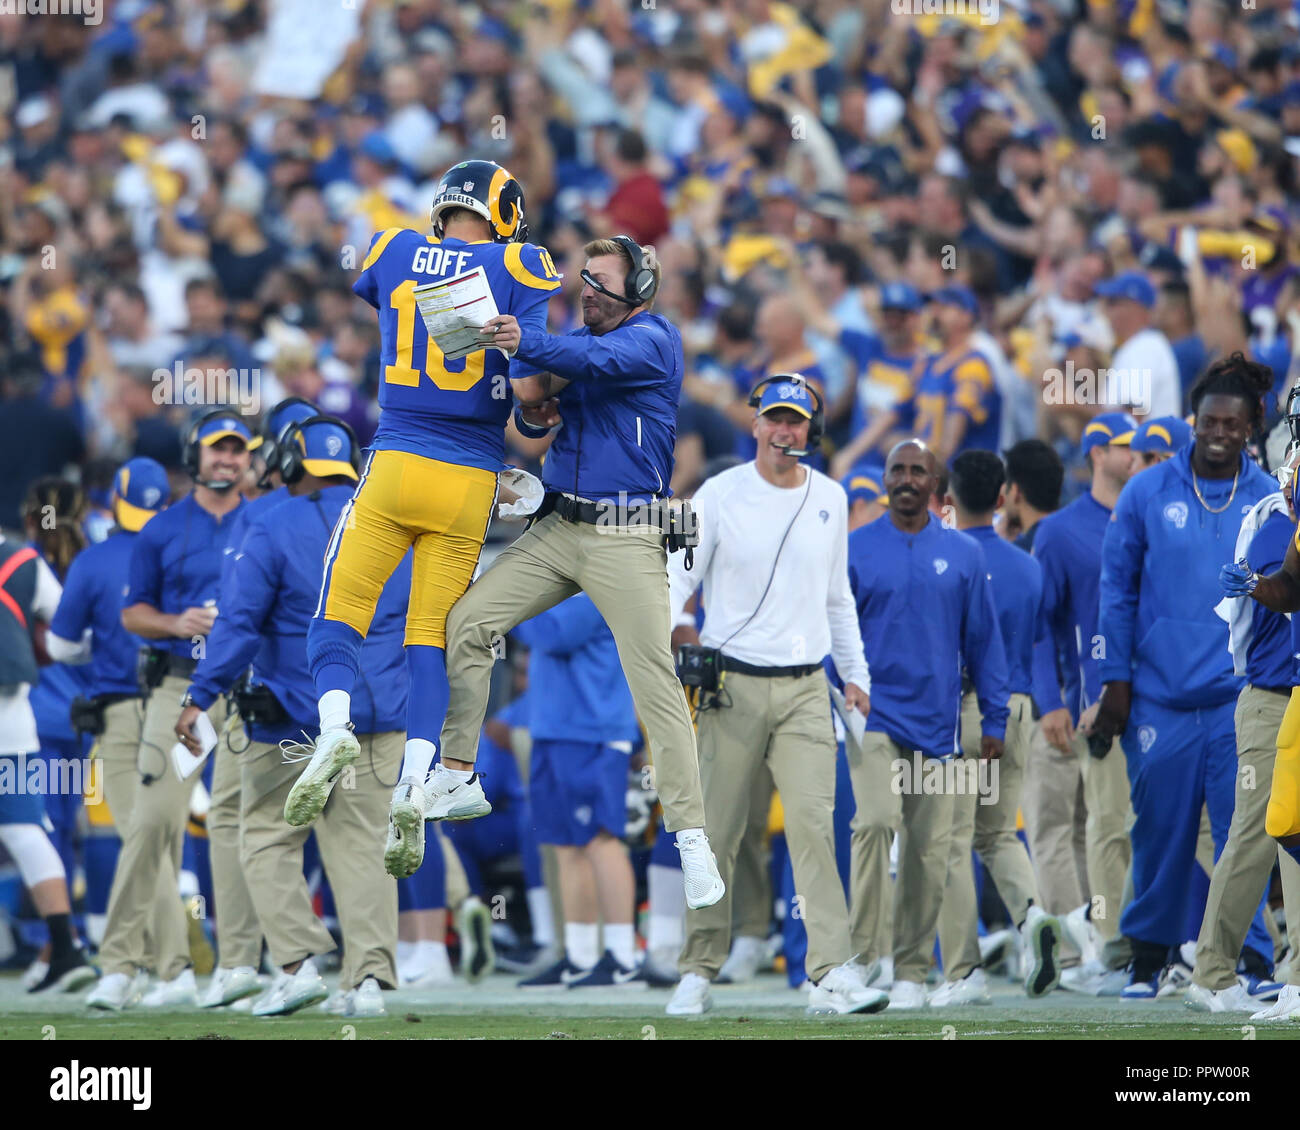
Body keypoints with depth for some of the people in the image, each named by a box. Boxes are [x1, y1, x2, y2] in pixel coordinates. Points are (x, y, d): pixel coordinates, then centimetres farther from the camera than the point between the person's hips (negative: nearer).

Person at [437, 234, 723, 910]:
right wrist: (532, 412, -7)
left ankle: (691, 837, -11)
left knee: (655, 681, -12)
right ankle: (454, 773, 9)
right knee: (465, 622, -2)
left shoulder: (653, 339, -5)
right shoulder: (579, 338, 18)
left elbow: (601, 359, -27)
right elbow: (533, 420, 18)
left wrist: (526, 345, -44)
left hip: (627, 539, -7)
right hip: (557, 527, 7)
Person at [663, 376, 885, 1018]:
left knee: (814, 825, -11)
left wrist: (855, 673, 16)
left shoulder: (829, 500, 12)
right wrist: (674, 627, -23)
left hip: (805, 689, 2)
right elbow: (677, 579, -2)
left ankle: (832, 975, -18)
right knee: (717, 832, 1)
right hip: (733, 686, -2)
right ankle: (698, 973, 11)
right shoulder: (719, 496, 1)